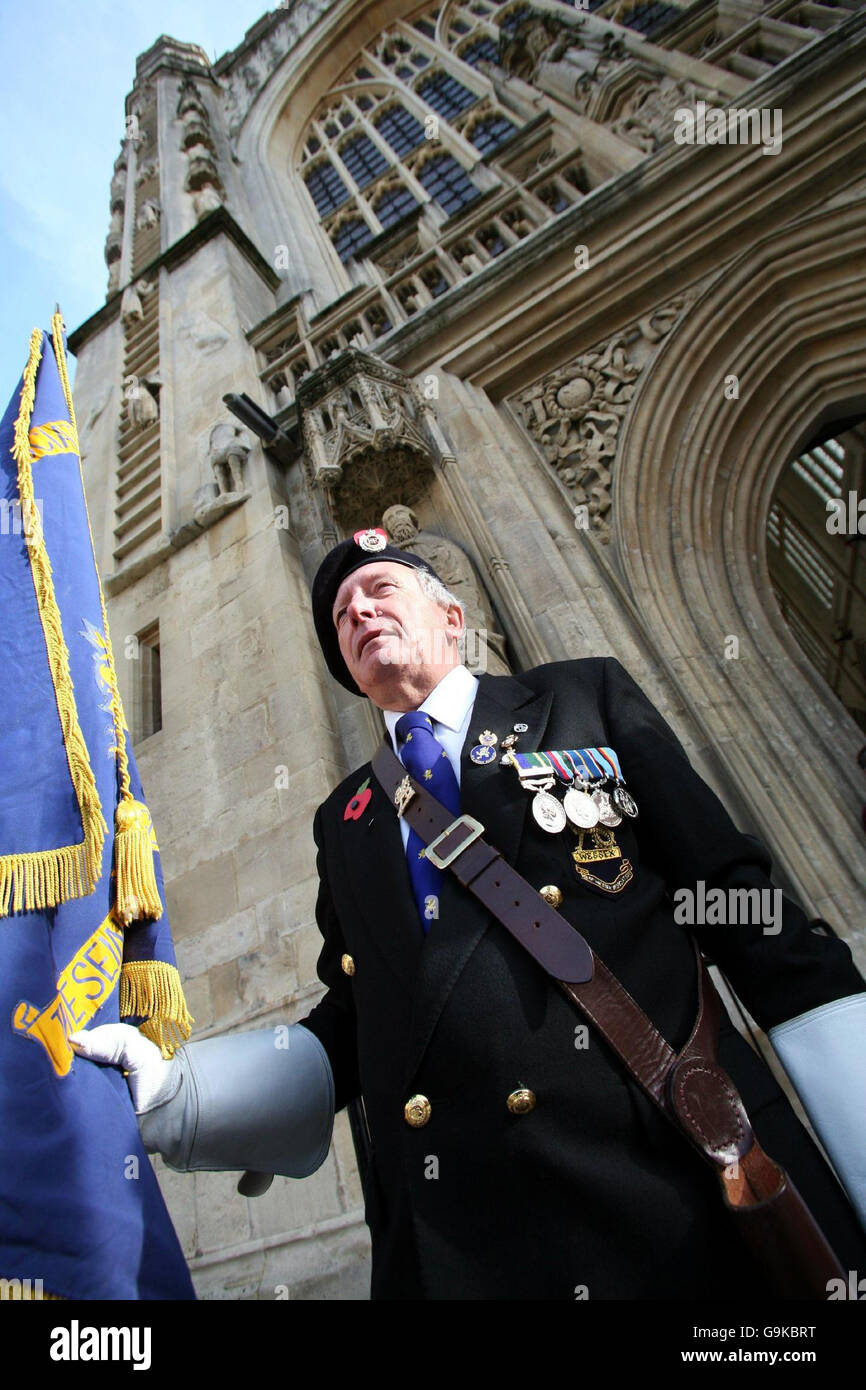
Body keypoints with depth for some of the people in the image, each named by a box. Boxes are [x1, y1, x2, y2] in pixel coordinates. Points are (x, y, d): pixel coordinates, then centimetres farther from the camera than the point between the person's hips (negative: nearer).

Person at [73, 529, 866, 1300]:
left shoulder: (586, 696, 4)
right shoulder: (344, 822, 13)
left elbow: (735, 893, -1)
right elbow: (352, 1023, 14)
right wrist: (170, 1089, 0)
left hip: (679, 1195, -2)